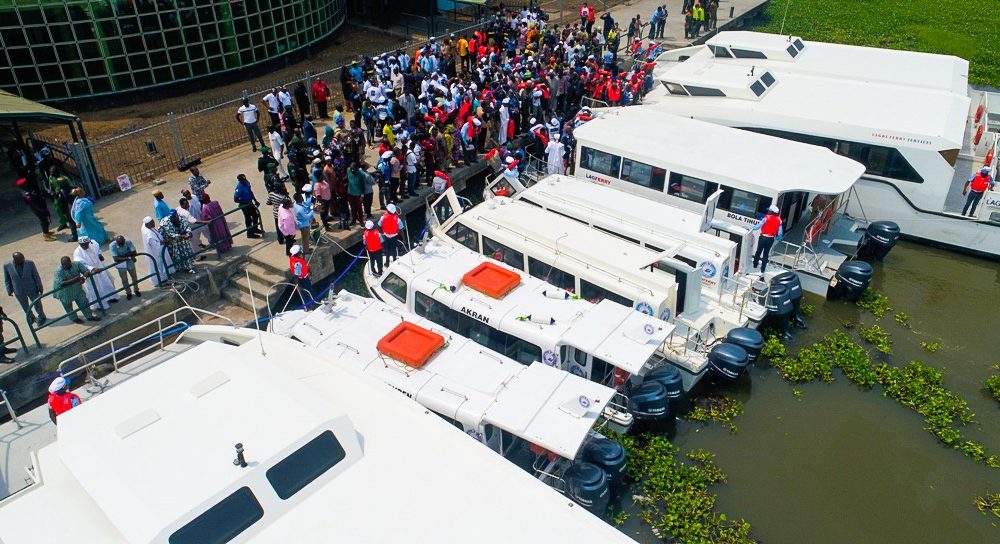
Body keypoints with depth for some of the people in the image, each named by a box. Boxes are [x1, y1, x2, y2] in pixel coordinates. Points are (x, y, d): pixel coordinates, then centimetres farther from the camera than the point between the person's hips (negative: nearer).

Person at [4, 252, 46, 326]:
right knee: (25, 307, 19)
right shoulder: (7, 266, -17)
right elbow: (7, 279, -3)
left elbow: (36, 276, -9)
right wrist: (9, 290, 1)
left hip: (32, 289, -1)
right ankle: (31, 317, 47)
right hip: (18, 292, 1)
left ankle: (41, 317, 43)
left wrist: (40, 287, -2)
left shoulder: (30, 263, -20)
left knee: (37, 304, 17)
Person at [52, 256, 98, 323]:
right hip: (64, 291, -3)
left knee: (83, 301, 11)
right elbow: (61, 284, -45)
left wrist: (84, 277, -43)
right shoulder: (59, 271, -34)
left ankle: (89, 316, 30)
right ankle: (74, 318, 40)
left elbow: (87, 271, -19)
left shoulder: (76, 264, -23)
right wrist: (75, 280, -52)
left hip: (76, 287, 3)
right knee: (67, 304, 17)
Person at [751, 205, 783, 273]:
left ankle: (755, 265, 31)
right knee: (766, 253, 12)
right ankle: (762, 269, 15)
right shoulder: (779, 219, -1)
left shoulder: (767, 218, -13)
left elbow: (759, 225, -10)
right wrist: (779, 238, 16)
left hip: (763, 237, -3)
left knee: (759, 251, 17)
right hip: (771, 239, 3)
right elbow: (780, 231, 0)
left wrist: (752, 228, 6)